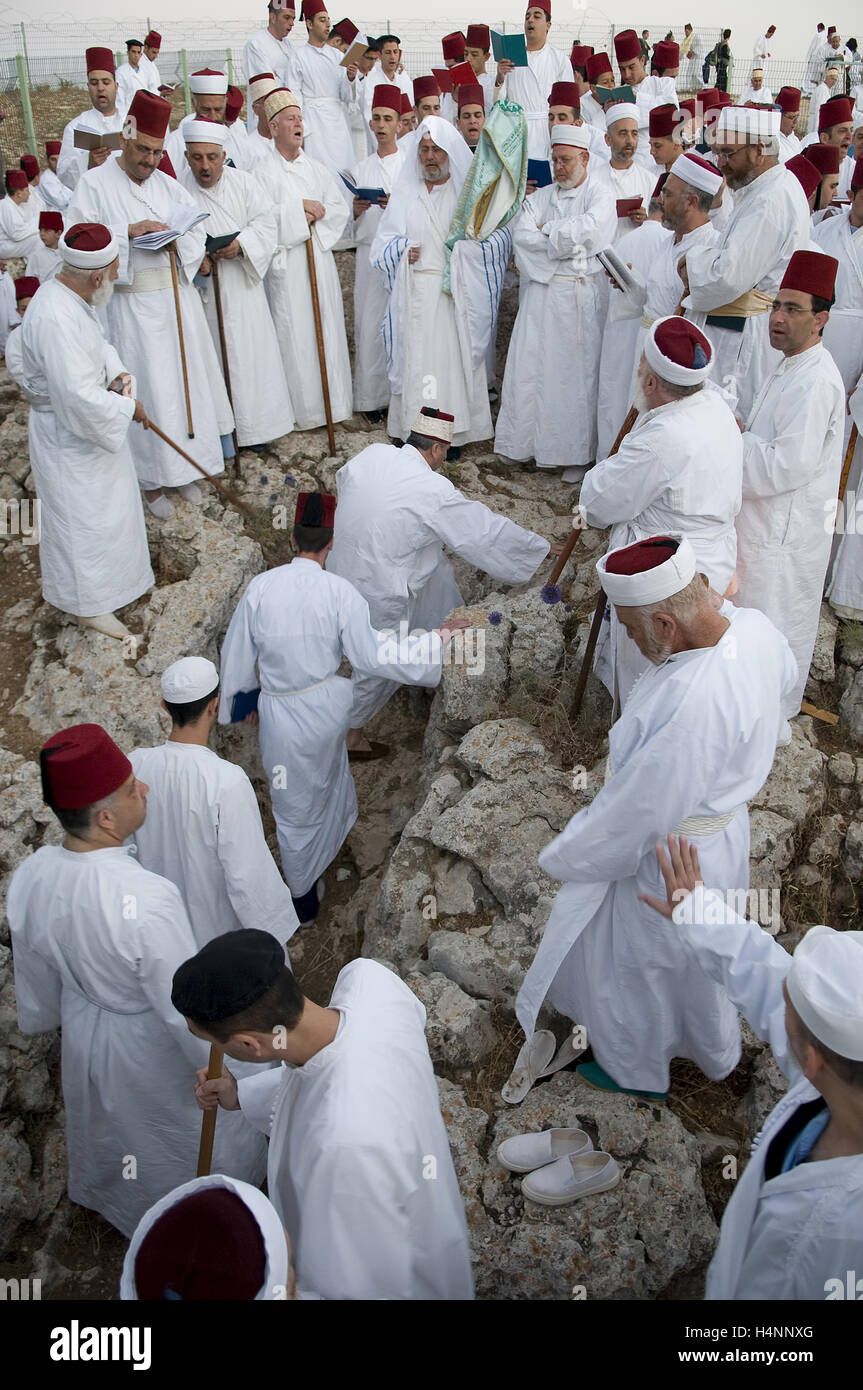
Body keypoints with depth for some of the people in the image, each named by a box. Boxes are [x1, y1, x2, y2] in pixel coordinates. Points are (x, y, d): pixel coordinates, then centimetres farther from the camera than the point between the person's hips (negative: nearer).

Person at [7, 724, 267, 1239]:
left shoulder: (29, 877, -22)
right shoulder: (148, 901, -42)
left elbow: (36, 981, -3)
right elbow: (189, 1012, -30)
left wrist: (42, 1017, 18)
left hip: (84, 1032, 6)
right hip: (156, 1056, -6)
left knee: (111, 1123, 36)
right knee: (186, 1138, 27)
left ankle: (111, 1199, 66)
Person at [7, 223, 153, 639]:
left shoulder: (66, 294, -2)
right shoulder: (55, 320, -33)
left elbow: (96, 343, 16)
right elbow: (79, 398, -36)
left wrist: (116, 372, -3)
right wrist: (128, 408, -21)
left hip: (87, 421, 10)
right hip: (68, 433, -10)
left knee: (106, 504, 26)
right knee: (83, 515, 5)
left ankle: (110, 574, 48)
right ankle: (89, 603, 22)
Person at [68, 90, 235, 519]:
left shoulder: (168, 185, 10)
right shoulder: (94, 183, -4)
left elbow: (197, 230, 8)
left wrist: (176, 237, -14)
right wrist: (129, 232, -22)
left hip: (177, 299, 5)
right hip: (132, 305, -5)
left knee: (185, 377, 10)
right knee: (147, 389, -1)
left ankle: (184, 467, 25)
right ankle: (151, 478, 12)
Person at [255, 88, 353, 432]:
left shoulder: (317, 169, 15)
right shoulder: (262, 172, -1)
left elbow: (341, 208, 7)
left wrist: (316, 214, -11)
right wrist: (299, 209, -14)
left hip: (319, 258, 5)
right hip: (285, 265, -5)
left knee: (326, 330, 5)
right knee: (293, 335, -4)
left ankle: (331, 401, 14)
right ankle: (301, 407, 3)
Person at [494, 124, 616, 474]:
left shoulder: (600, 191, 3)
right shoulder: (540, 197, 14)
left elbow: (591, 226, -17)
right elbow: (521, 236, -2)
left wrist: (546, 231, -6)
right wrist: (567, 244, -11)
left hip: (583, 297, -3)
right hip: (542, 293, 4)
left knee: (578, 370, -2)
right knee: (531, 365, 0)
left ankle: (577, 451, 5)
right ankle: (527, 441, 10)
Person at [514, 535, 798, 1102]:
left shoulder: (690, 706, -43)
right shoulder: (756, 627, -16)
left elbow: (636, 816, -31)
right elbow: (785, 676, 10)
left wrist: (564, 858, -15)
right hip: (725, 826, 8)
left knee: (638, 967, 22)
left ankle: (636, 1069, 52)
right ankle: (716, 1052, 62)